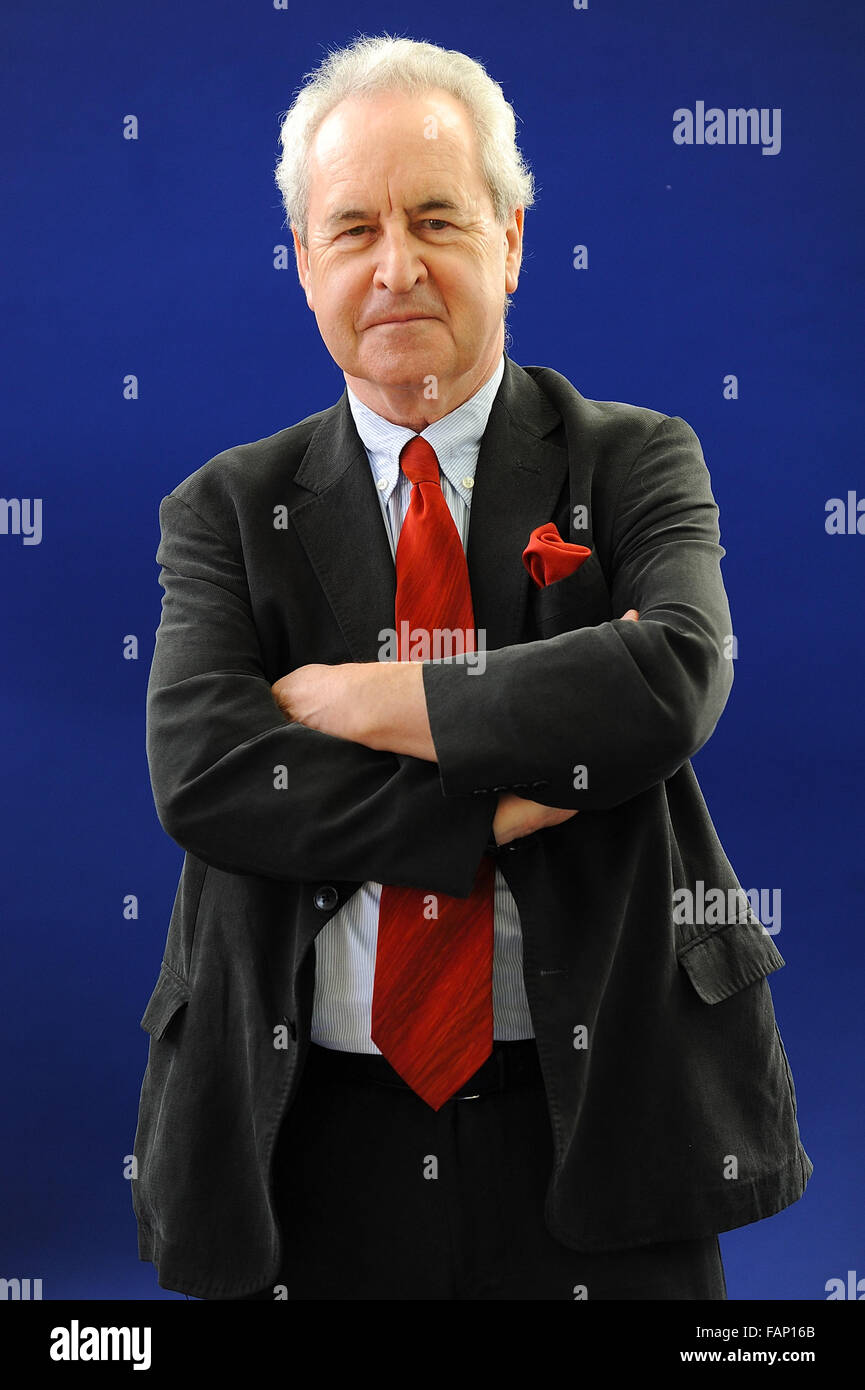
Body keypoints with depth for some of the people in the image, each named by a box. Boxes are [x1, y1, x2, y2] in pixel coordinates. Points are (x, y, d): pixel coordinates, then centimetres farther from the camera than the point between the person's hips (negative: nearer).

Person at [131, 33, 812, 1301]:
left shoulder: (636, 462, 0)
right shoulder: (228, 509, 2)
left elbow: (675, 678, -20)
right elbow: (198, 772, -13)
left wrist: (356, 698, -15)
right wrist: (506, 806, -18)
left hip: (594, 1132, 0)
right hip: (314, 1142, 1)